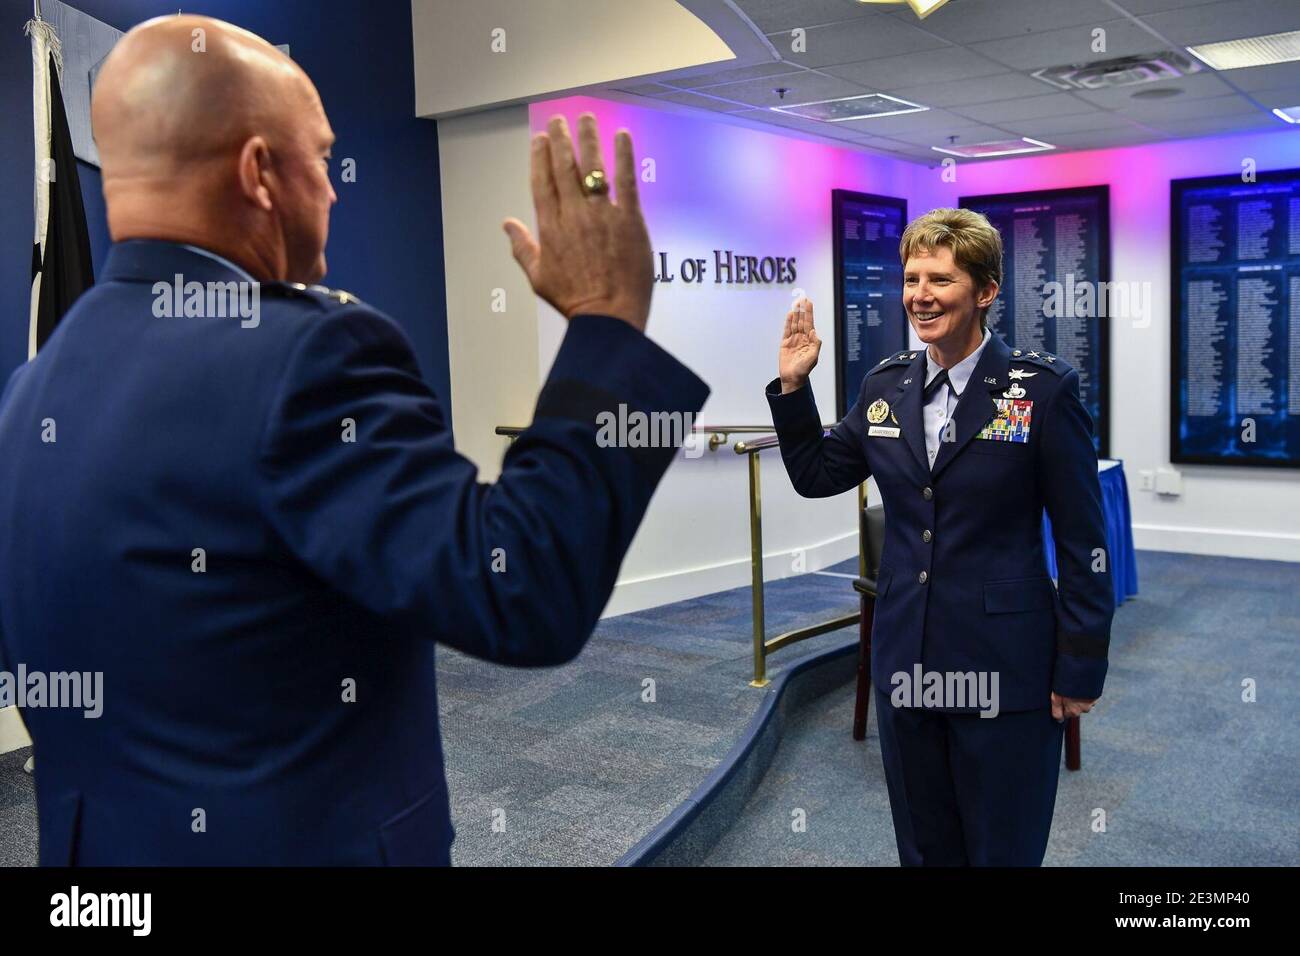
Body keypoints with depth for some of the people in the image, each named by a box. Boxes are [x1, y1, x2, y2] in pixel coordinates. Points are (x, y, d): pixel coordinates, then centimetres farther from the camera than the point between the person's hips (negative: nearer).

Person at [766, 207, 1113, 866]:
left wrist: (1080, 670, -8)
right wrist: (793, 384, 1)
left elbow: (1082, 539, -9)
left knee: (1004, 851, 12)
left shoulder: (1043, 389, -10)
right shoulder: (885, 385, 4)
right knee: (924, 849, 19)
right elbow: (816, 476, 13)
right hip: (905, 663, 5)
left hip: (1004, 670, -4)